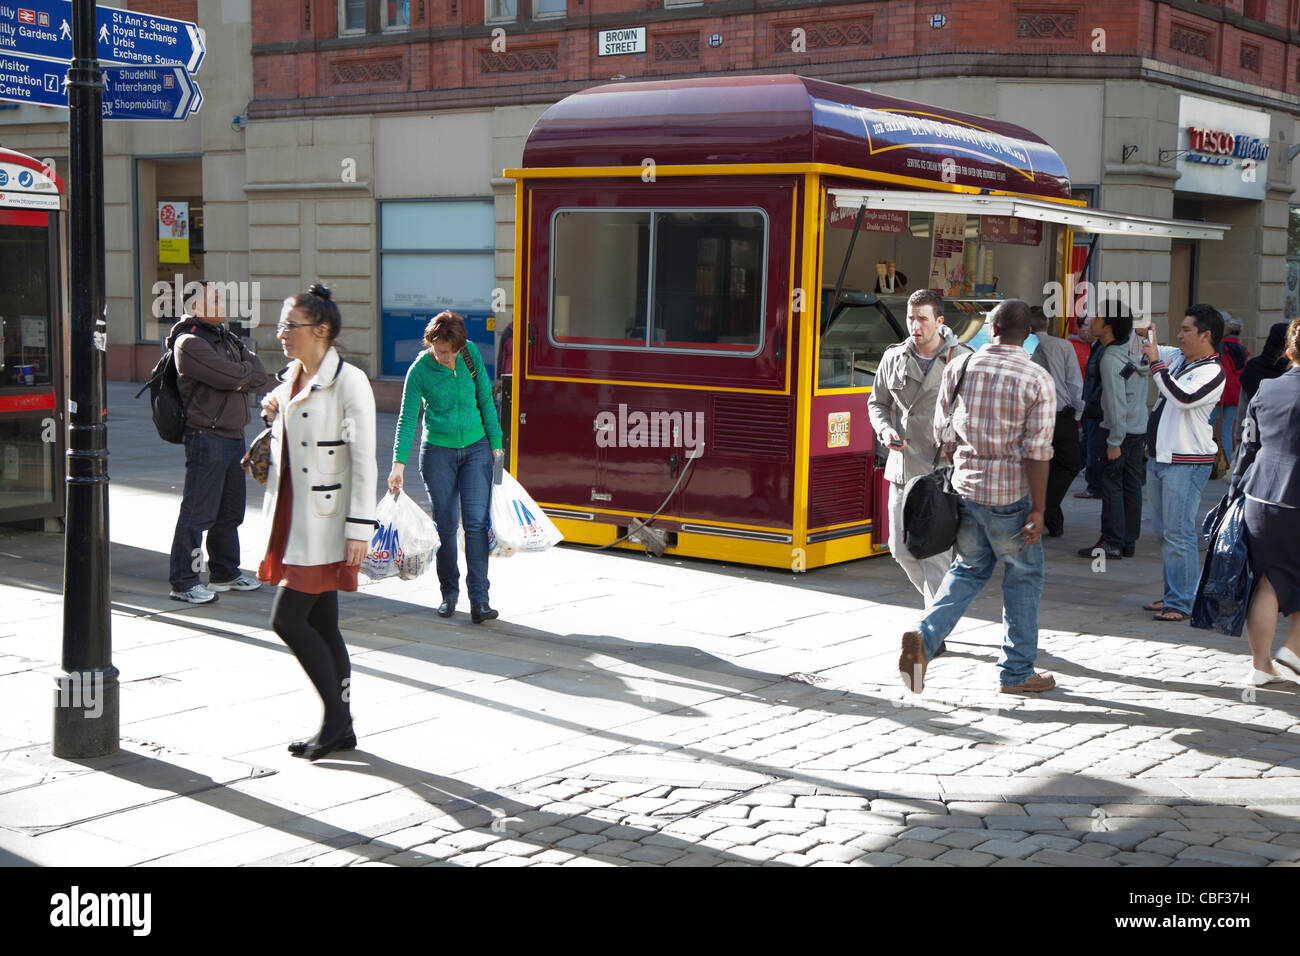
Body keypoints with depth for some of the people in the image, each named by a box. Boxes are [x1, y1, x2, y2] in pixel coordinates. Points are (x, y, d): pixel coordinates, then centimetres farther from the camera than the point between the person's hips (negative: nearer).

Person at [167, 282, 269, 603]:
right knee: (198, 511, -7)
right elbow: (234, 377, -20)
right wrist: (248, 369, -1)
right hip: (206, 435, -9)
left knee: (231, 509, 16)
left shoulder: (228, 338, 18)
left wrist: (239, 377, -11)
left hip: (234, 435, 9)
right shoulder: (189, 342, -11)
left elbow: (260, 376, 8)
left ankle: (225, 572, 29)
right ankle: (183, 583, -1)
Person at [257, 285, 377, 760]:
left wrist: (359, 529, -18)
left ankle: (336, 717, 4)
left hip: (325, 523, -8)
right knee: (321, 624, 11)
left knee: (288, 618, -9)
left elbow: (363, 461, -15)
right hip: (293, 520, 8)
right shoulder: (290, 378, 12)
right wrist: (274, 417, 4)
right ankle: (340, 727, 19)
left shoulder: (349, 382, -13)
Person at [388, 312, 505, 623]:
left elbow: (485, 399, 6)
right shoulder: (419, 370, -9)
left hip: (476, 448, 1)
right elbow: (407, 418, -8)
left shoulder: (471, 353, -3)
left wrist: (495, 443, 6)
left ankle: (479, 600, -9)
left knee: (476, 521, -8)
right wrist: (399, 463, -16)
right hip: (438, 453, -1)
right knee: (446, 525, 3)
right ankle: (449, 593, 19)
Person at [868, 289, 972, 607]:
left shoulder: (963, 360, -3)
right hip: (903, 470, 4)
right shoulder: (893, 358, 7)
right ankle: (943, 599, 34)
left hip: (943, 472, -4)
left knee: (936, 554, -7)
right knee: (902, 549, 9)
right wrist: (885, 430, -2)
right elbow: (877, 403, 18)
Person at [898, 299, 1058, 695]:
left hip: (964, 486, 4)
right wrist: (1038, 510, -9)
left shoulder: (959, 368, 0)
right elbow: (1037, 453, -13)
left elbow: (942, 432, 8)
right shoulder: (1038, 380, -10)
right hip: (1011, 496, -4)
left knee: (968, 569, 19)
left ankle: (924, 636, -2)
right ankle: (1017, 673, 19)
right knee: (1023, 577, 13)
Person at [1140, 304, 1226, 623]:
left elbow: (1183, 398, -29)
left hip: (1186, 463, -9)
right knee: (1164, 533, 14)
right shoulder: (1177, 357, 11)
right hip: (1158, 458, 9)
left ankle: (1181, 604, -3)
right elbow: (1142, 351, 29)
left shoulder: (1213, 372, -13)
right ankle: (1172, 595, 23)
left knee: (1178, 534, -9)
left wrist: (1157, 363, -22)